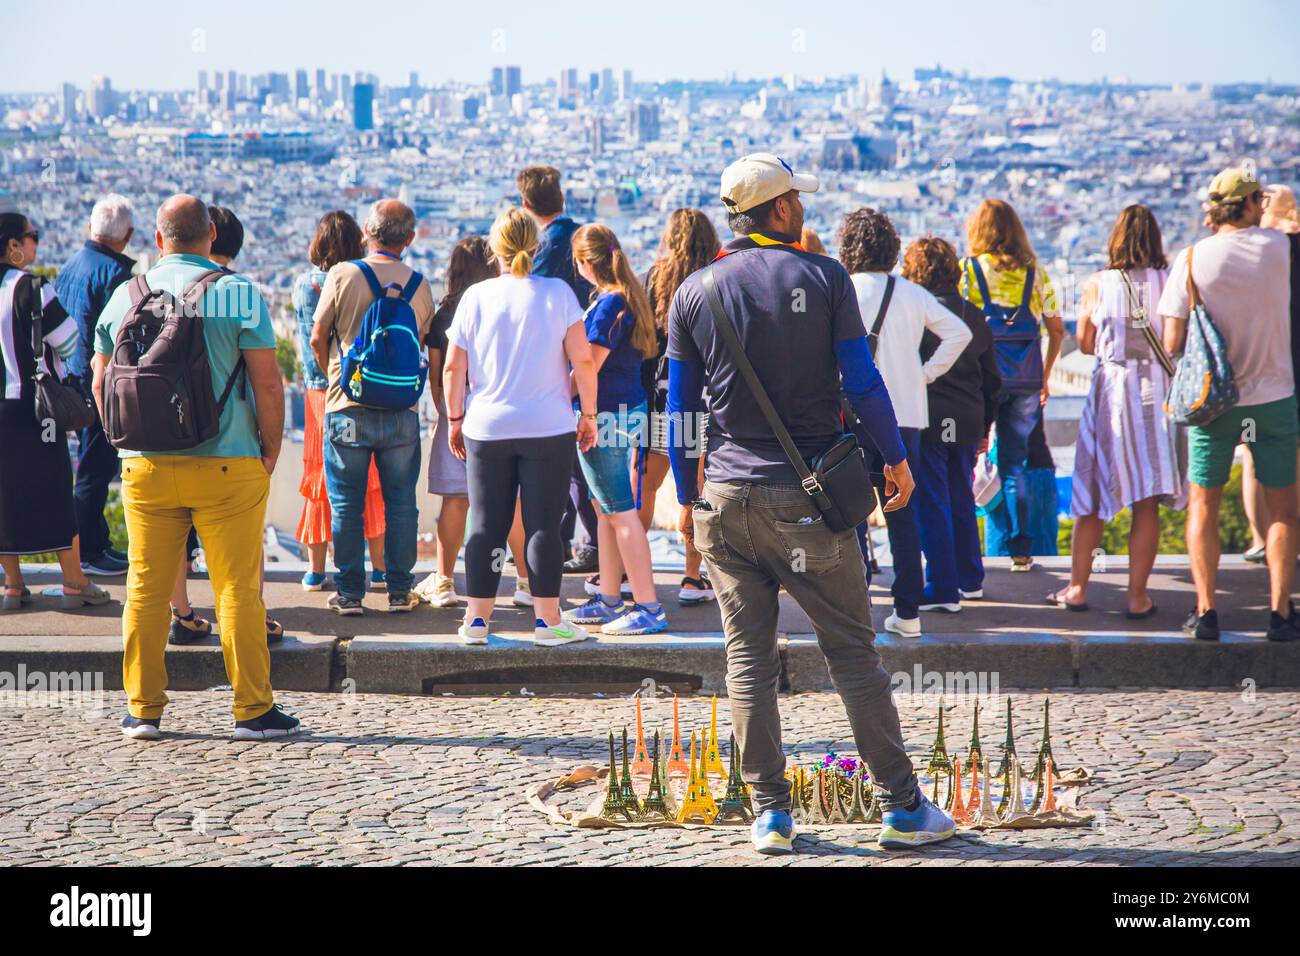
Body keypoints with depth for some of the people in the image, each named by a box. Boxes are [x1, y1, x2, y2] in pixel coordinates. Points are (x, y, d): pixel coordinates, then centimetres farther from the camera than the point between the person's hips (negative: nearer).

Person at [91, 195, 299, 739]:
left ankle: (142, 710, 12)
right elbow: (267, 383, -9)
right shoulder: (238, 294, -5)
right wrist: (271, 450, 3)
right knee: (238, 587, 1)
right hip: (225, 468, -3)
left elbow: (101, 386, 10)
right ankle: (253, 709, 3)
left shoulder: (125, 296, 6)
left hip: (144, 467, 3)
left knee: (146, 589, 9)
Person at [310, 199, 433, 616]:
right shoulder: (419, 285, 1)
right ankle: (399, 590, 11)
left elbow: (318, 339, -1)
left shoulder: (342, 275, -6)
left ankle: (349, 593, 8)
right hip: (402, 411, 2)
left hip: (349, 409, -1)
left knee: (346, 505, 6)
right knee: (401, 503, 9)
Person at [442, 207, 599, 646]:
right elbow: (583, 360, -6)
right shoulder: (557, 293, -4)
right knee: (543, 525, 1)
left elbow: (453, 368, 3)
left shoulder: (475, 297, 1)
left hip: (486, 429, 2)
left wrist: (455, 419, 14)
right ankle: (547, 621, 3)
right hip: (548, 429, -2)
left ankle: (477, 619, 10)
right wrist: (588, 414, 4)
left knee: (485, 526, 7)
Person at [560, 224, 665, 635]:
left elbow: (588, 367, -17)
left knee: (621, 513, -7)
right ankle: (608, 600, 23)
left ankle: (649, 608, -7)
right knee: (606, 509, 16)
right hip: (626, 412, 10)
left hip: (607, 416, -10)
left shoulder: (609, 305, -17)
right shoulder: (626, 298, 12)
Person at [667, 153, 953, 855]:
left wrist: (685, 497, 14)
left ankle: (771, 814, 5)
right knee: (853, 653, 3)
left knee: (748, 659, 6)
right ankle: (902, 807, 6)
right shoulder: (823, 277, -3)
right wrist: (896, 458, 8)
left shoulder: (694, 292, 4)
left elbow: (680, 408, 5)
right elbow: (861, 382, -5)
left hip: (726, 499, 2)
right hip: (807, 495, -2)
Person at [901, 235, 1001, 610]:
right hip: (967, 424, 6)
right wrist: (984, 425, 22)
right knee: (962, 500, 18)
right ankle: (970, 579, 26)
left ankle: (943, 588, 0)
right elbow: (992, 378, 13)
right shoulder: (974, 315, 9)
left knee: (931, 505, -1)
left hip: (927, 421, -6)